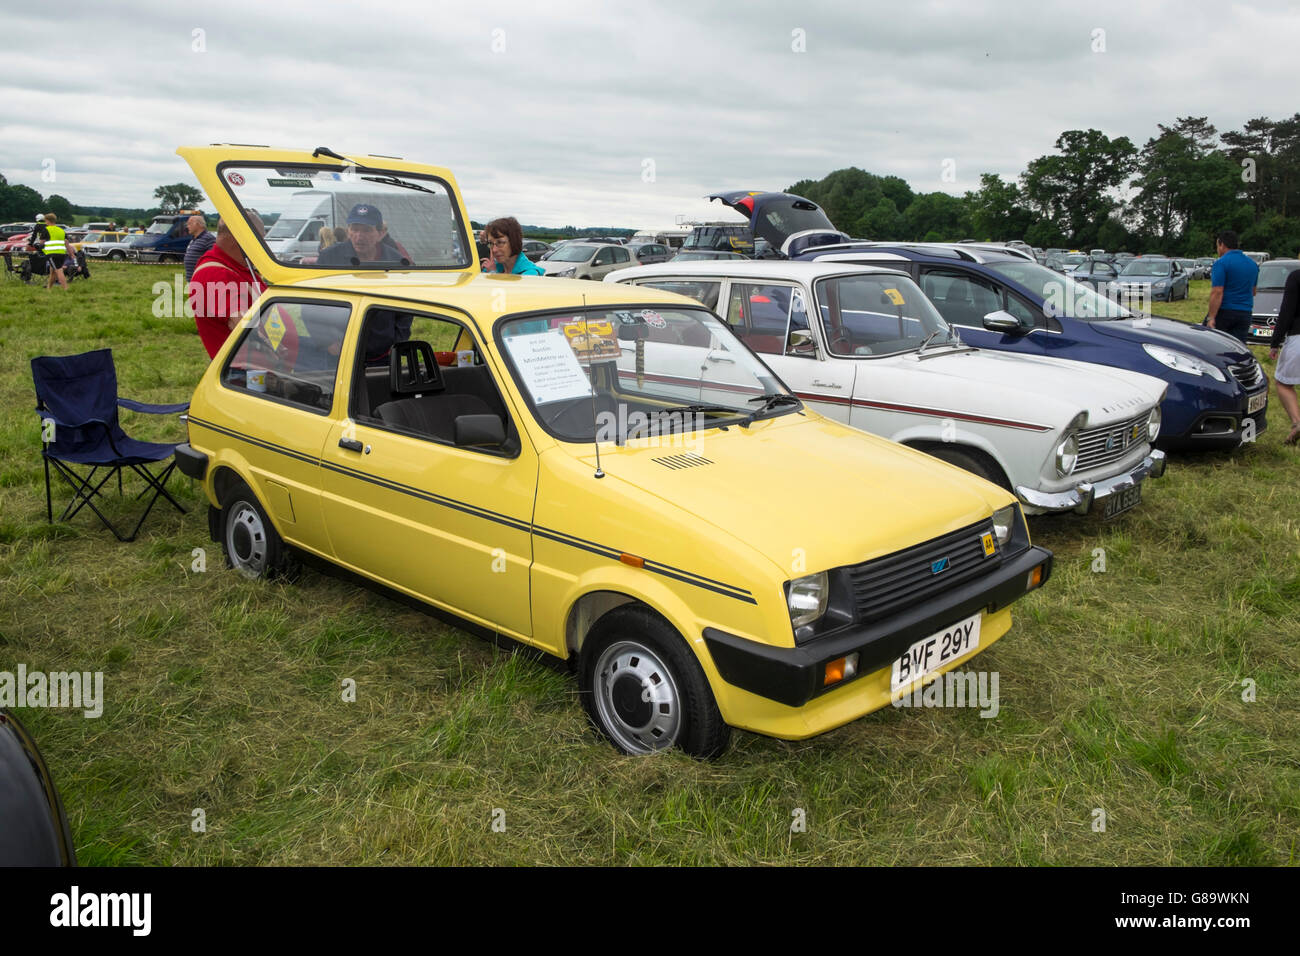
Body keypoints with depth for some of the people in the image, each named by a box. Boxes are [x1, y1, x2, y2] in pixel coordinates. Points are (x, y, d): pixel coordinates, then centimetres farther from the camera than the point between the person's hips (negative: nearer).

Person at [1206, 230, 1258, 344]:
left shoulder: (1221, 263, -11)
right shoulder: (1252, 264, 14)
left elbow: (1217, 292, -19)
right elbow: (1253, 292, 23)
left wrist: (1211, 317, -21)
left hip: (1224, 312, -6)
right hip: (1245, 314, 6)